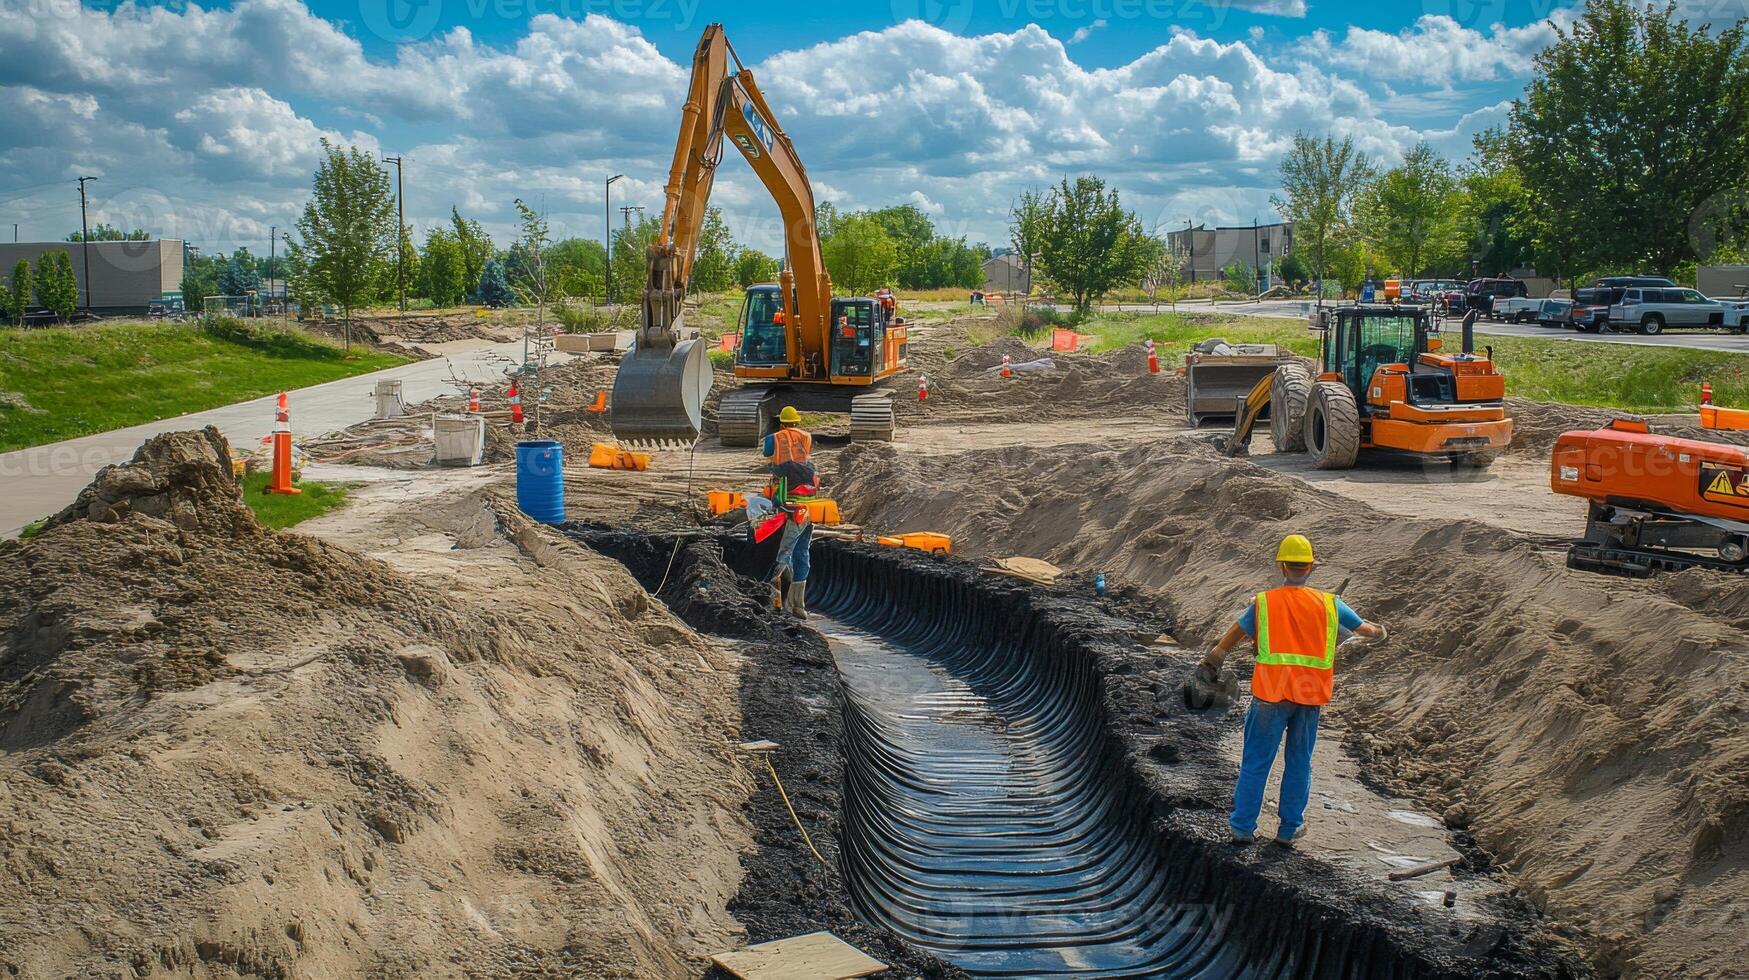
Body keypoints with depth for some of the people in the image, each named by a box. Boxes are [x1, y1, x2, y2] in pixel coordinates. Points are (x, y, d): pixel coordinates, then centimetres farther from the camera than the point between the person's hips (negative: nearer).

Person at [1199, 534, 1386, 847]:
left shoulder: (1263, 603, 0)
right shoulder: (1328, 604, 4)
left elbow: (1230, 640, 6)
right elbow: (1366, 629, 18)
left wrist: (1210, 662, 24)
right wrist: (1379, 632, 42)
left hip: (1271, 695, -2)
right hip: (1311, 696, 2)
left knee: (1255, 762, 6)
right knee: (1299, 763, 13)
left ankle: (1243, 827, 11)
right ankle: (1289, 830, 20)